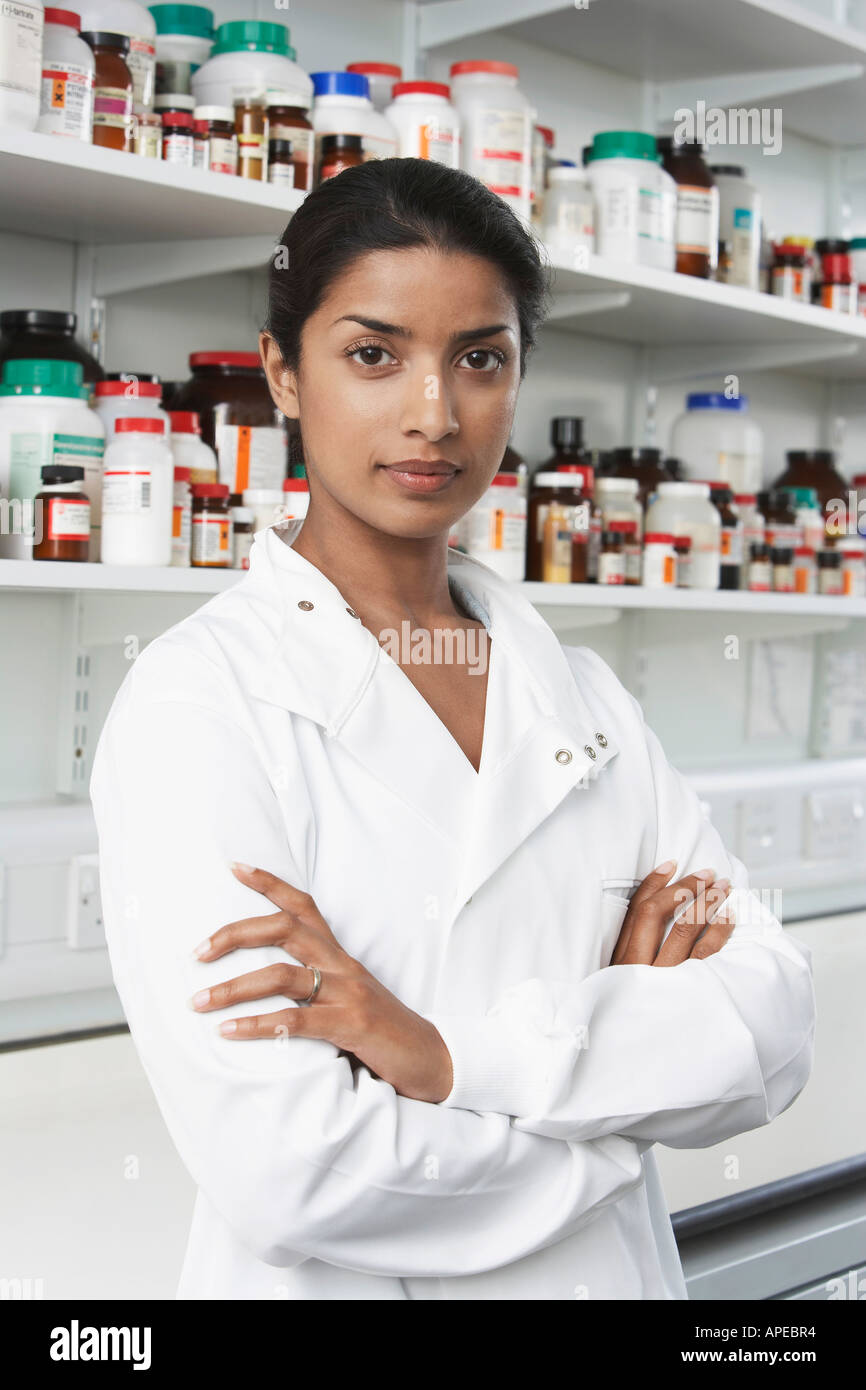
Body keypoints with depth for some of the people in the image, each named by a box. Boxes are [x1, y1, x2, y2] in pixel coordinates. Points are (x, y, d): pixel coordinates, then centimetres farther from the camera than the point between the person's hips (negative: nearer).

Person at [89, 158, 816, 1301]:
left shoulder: (582, 695, 1)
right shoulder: (198, 696, -16)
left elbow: (774, 1029, -9)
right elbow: (281, 1173, -26)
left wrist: (458, 1053, -23)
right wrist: (622, 1042, -14)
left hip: (611, 1263, 5)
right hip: (339, 1281, -4)